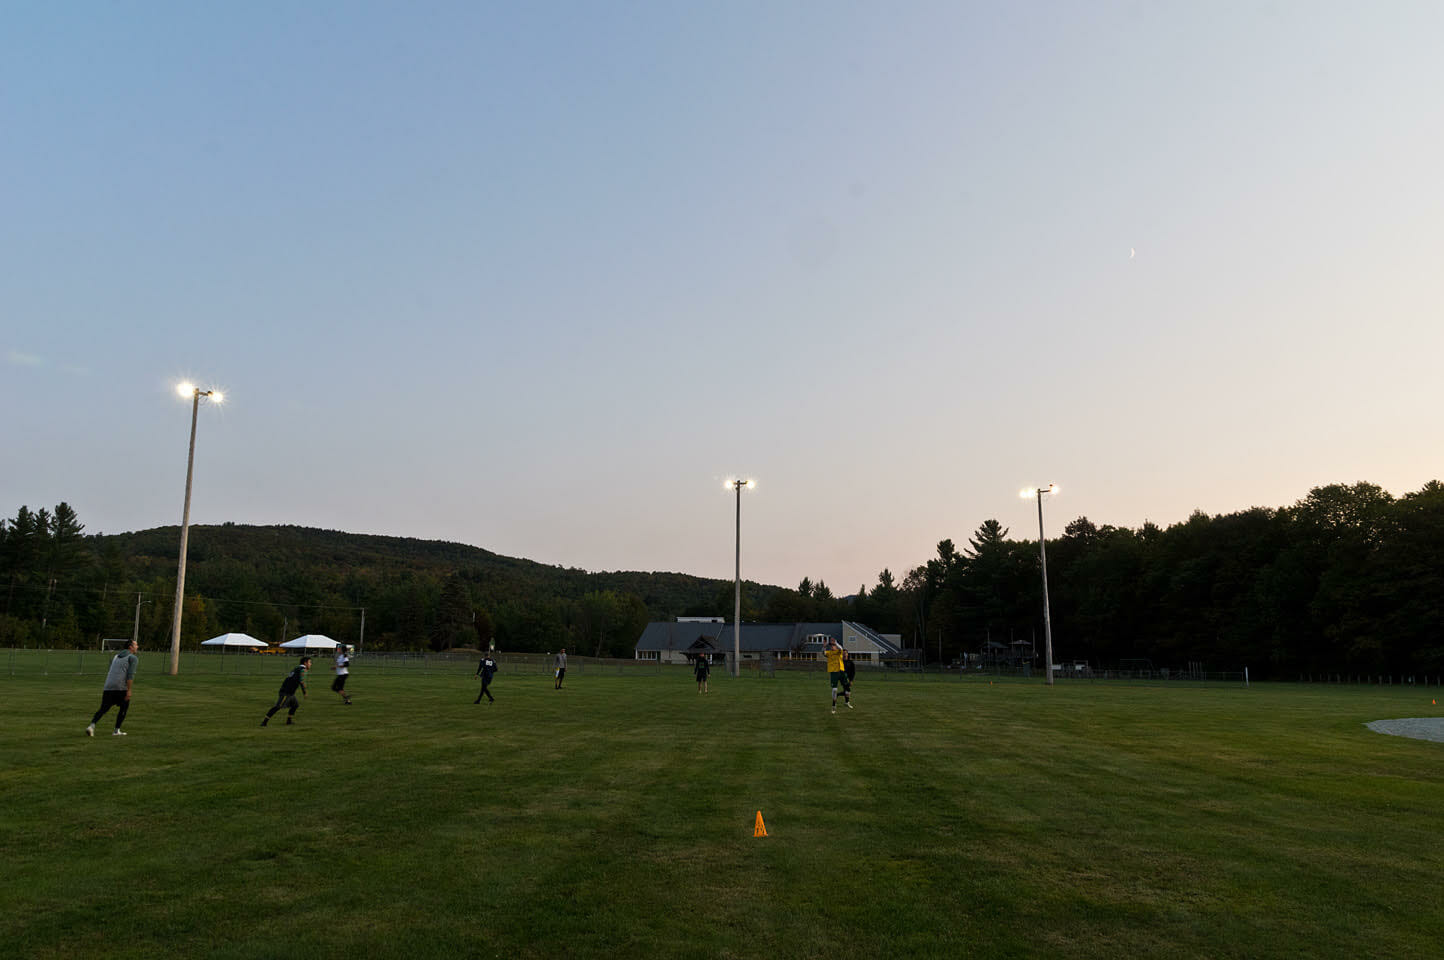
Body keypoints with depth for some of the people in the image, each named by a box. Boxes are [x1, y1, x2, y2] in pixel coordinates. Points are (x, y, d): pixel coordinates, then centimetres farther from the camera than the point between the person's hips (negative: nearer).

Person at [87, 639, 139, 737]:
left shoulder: (116, 656, 24)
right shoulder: (133, 658, 2)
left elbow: (109, 673, 24)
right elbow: (130, 674, -11)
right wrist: (129, 690, -14)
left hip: (108, 687, 5)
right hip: (121, 688, -5)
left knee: (103, 709, 6)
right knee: (123, 708, 13)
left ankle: (92, 726, -15)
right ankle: (116, 730, 12)